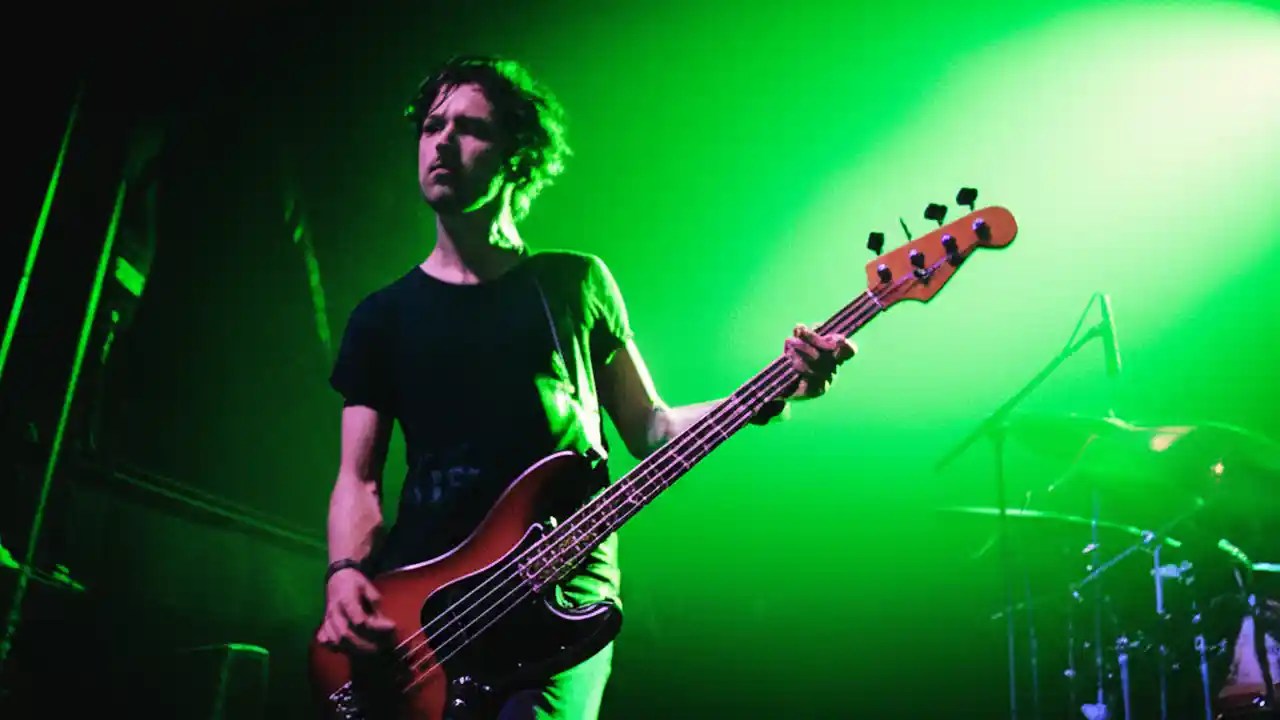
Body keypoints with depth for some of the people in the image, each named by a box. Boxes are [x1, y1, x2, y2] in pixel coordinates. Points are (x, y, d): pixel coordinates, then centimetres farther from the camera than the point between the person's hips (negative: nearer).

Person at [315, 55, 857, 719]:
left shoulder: (577, 285, 9)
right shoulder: (384, 315, 11)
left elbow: (650, 431, 11)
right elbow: (358, 476, 8)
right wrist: (347, 576, -12)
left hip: (560, 603, -1)